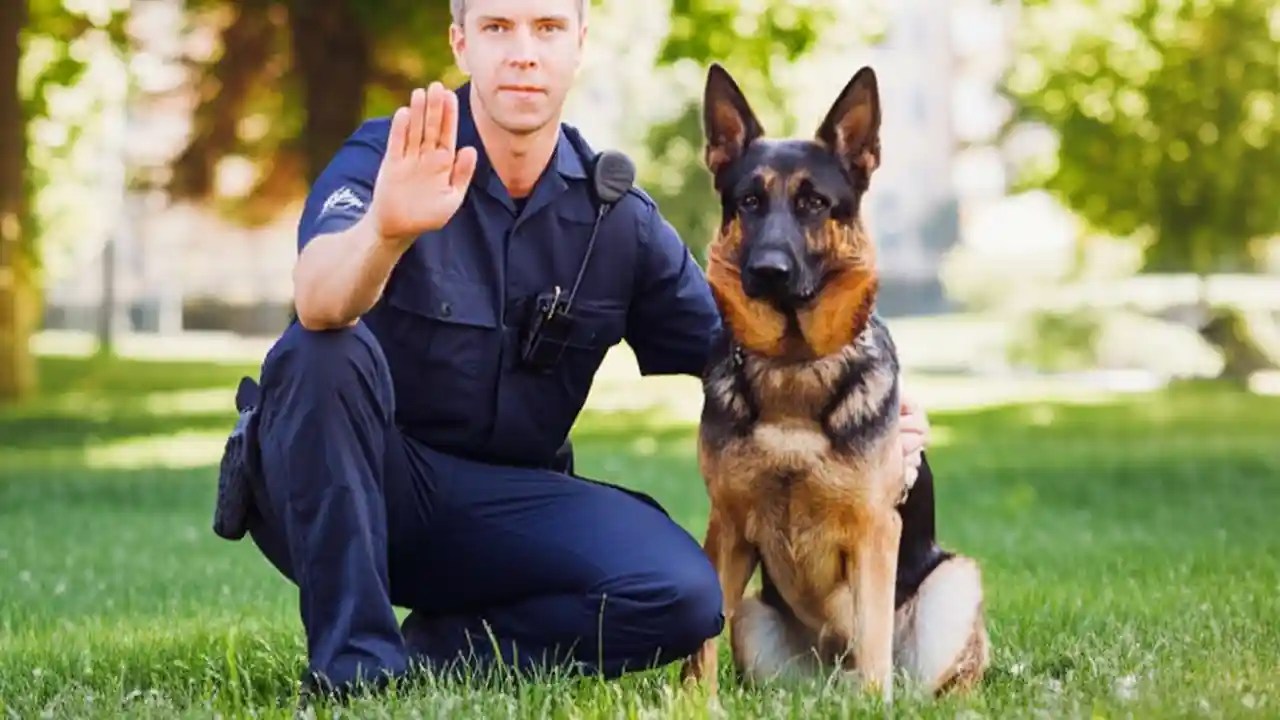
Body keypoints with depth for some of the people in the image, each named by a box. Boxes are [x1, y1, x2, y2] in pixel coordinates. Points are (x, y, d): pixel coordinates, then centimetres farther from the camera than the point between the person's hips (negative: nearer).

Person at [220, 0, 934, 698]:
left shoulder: (619, 217, 0)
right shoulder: (383, 160, -13)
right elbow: (319, 304, -34)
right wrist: (386, 230, -58)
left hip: (509, 502, 3)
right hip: (343, 492, -3)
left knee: (683, 595, -22)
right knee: (326, 351, -34)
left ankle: (439, 648, -5)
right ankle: (353, 653, -25)